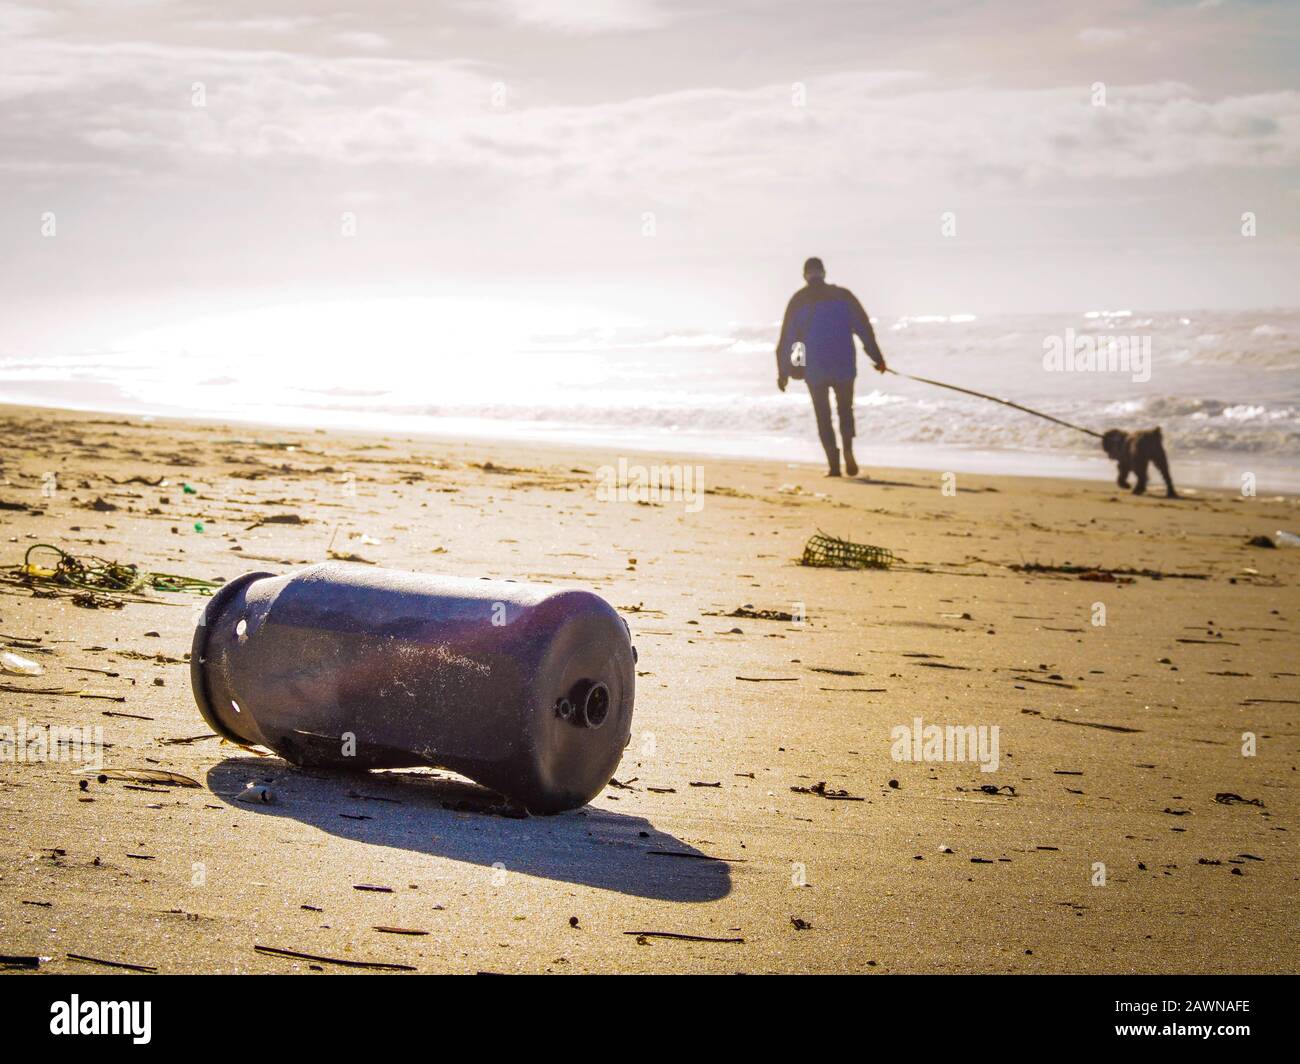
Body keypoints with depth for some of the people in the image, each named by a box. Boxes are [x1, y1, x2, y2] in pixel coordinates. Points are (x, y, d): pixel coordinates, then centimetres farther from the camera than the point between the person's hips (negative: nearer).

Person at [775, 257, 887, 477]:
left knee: (823, 416, 7)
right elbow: (864, 327, 1)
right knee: (845, 410, 15)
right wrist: (877, 357, 4)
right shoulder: (843, 295, 3)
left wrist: (783, 371, 7)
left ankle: (834, 464, -5)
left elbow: (787, 337, 1)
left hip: (814, 369, -1)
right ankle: (847, 449, -10)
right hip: (843, 366, 1)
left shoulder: (798, 301, 2)